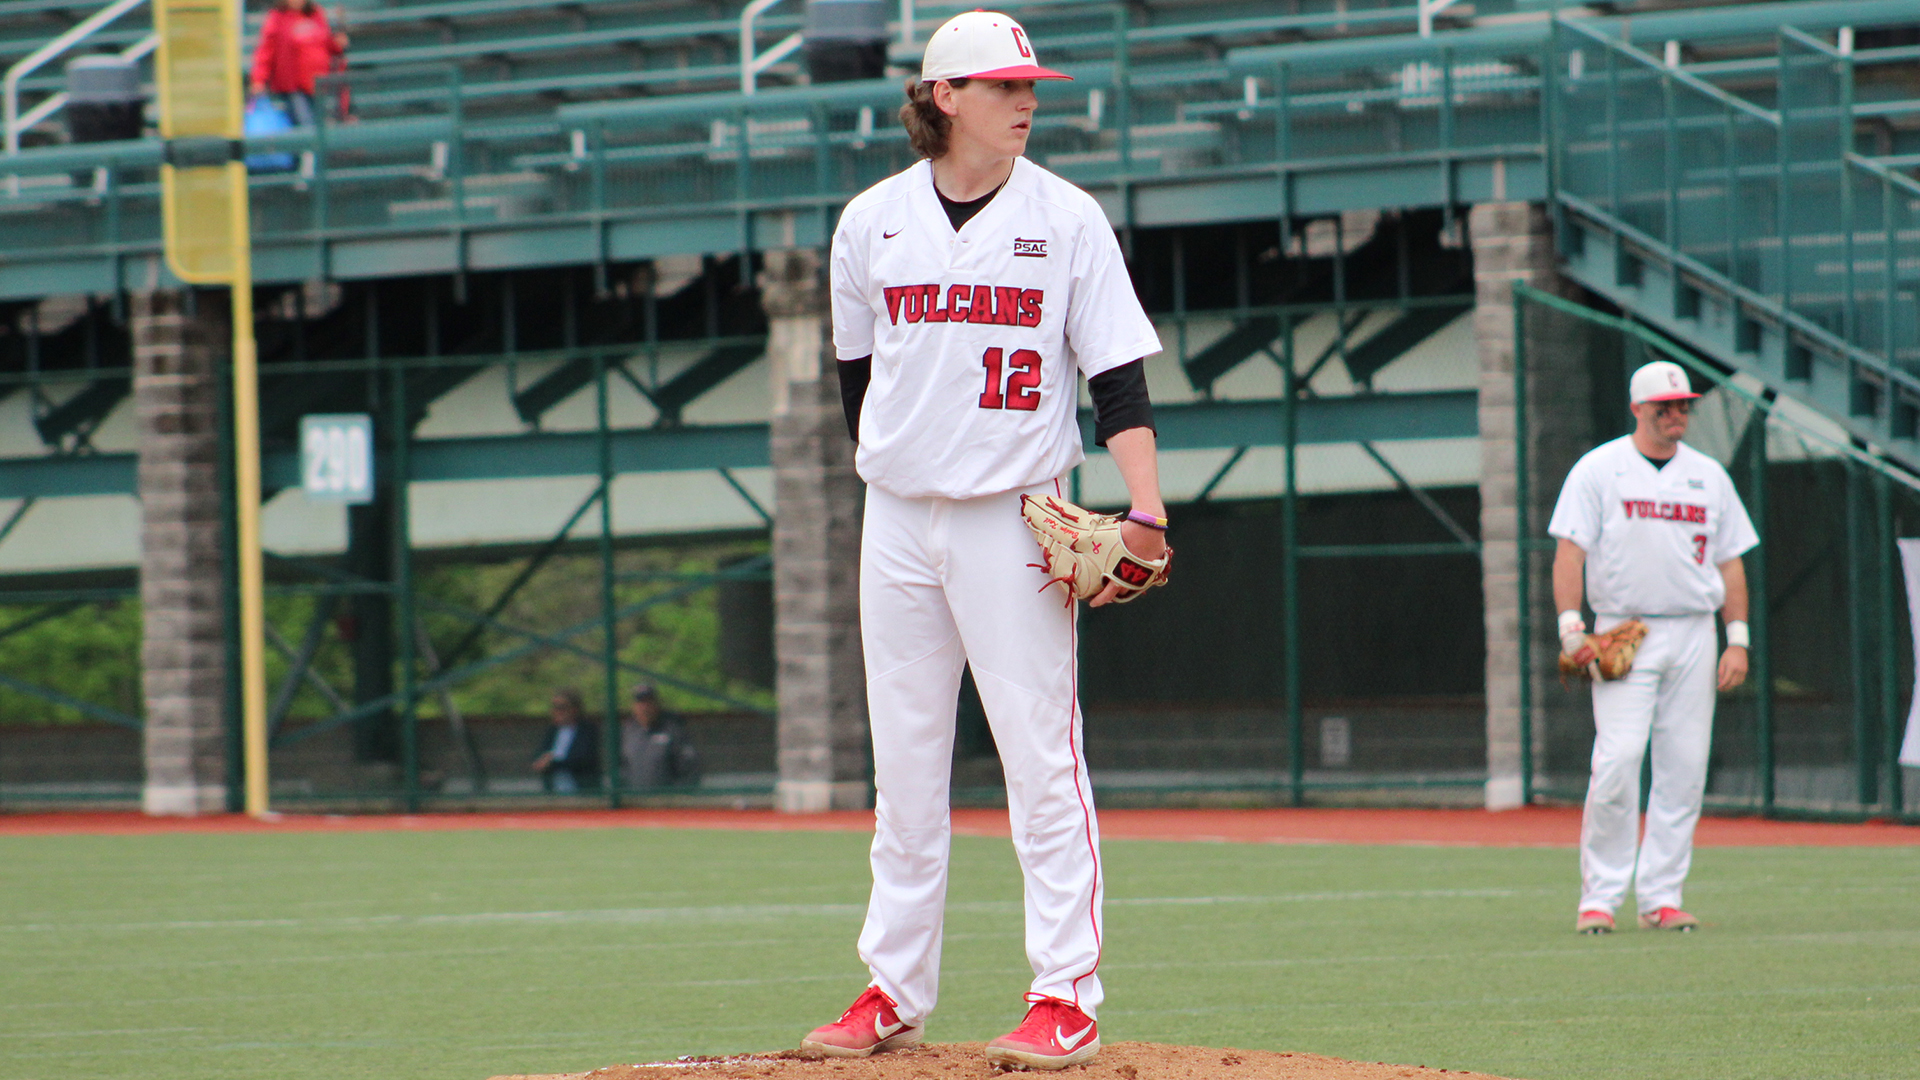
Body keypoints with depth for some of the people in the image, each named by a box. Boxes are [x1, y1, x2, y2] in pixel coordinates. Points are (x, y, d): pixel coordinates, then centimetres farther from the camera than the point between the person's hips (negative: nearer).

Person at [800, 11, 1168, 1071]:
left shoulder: (1068, 220, -2)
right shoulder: (871, 222, 5)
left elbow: (1118, 377, -5)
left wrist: (1147, 513, -15)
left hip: (1016, 521, -3)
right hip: (898, 521, 3)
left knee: (1042, 761, -5)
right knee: (903, 765, 8)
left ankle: (1067, 995, -2)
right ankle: (895, 992, 14)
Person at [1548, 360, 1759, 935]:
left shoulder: (1709, 476, 13)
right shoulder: (1597, 470, 2)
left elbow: (1730, 561, 14)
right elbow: (1570, 550, -3)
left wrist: (1738, 640, 5)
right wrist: (1570, 624, -15)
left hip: (1693, 637, 4)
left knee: (1684, 769, 1)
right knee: (1617, 763, -14)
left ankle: (1661, 896, 7)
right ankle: (1599, 897, -8)